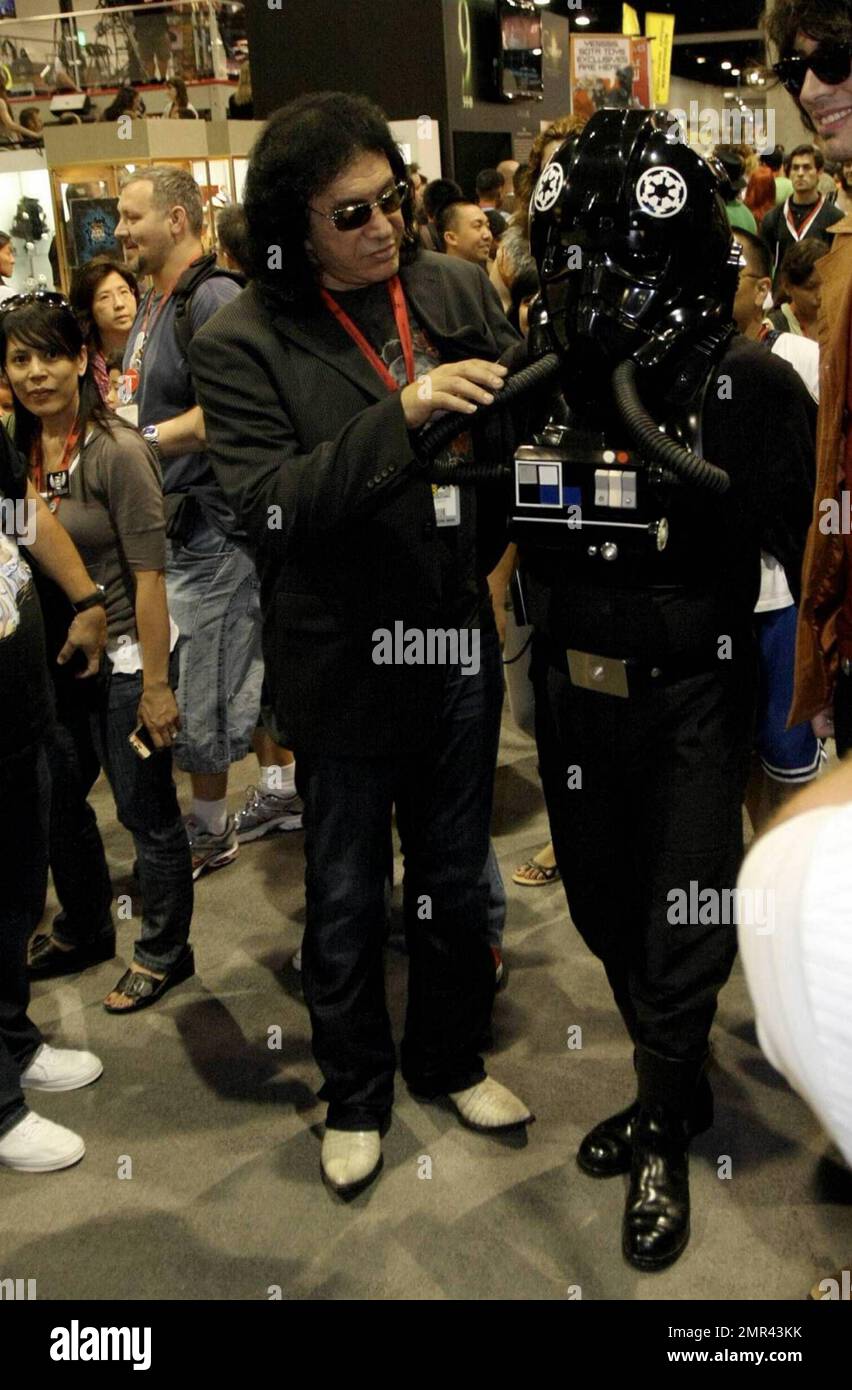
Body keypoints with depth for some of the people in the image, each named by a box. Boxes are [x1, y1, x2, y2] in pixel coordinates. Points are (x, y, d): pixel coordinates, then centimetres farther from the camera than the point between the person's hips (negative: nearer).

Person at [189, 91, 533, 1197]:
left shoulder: (456, 288, -1)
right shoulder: (243, 345, -13)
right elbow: (267, 506, -21)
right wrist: (400, 414, -30)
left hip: (459, 638, 4)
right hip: (344, 661, -3)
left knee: (457, 877, 19)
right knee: (347, 899, 14)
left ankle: (450, 1057, 43)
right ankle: (356, 1094, 37)